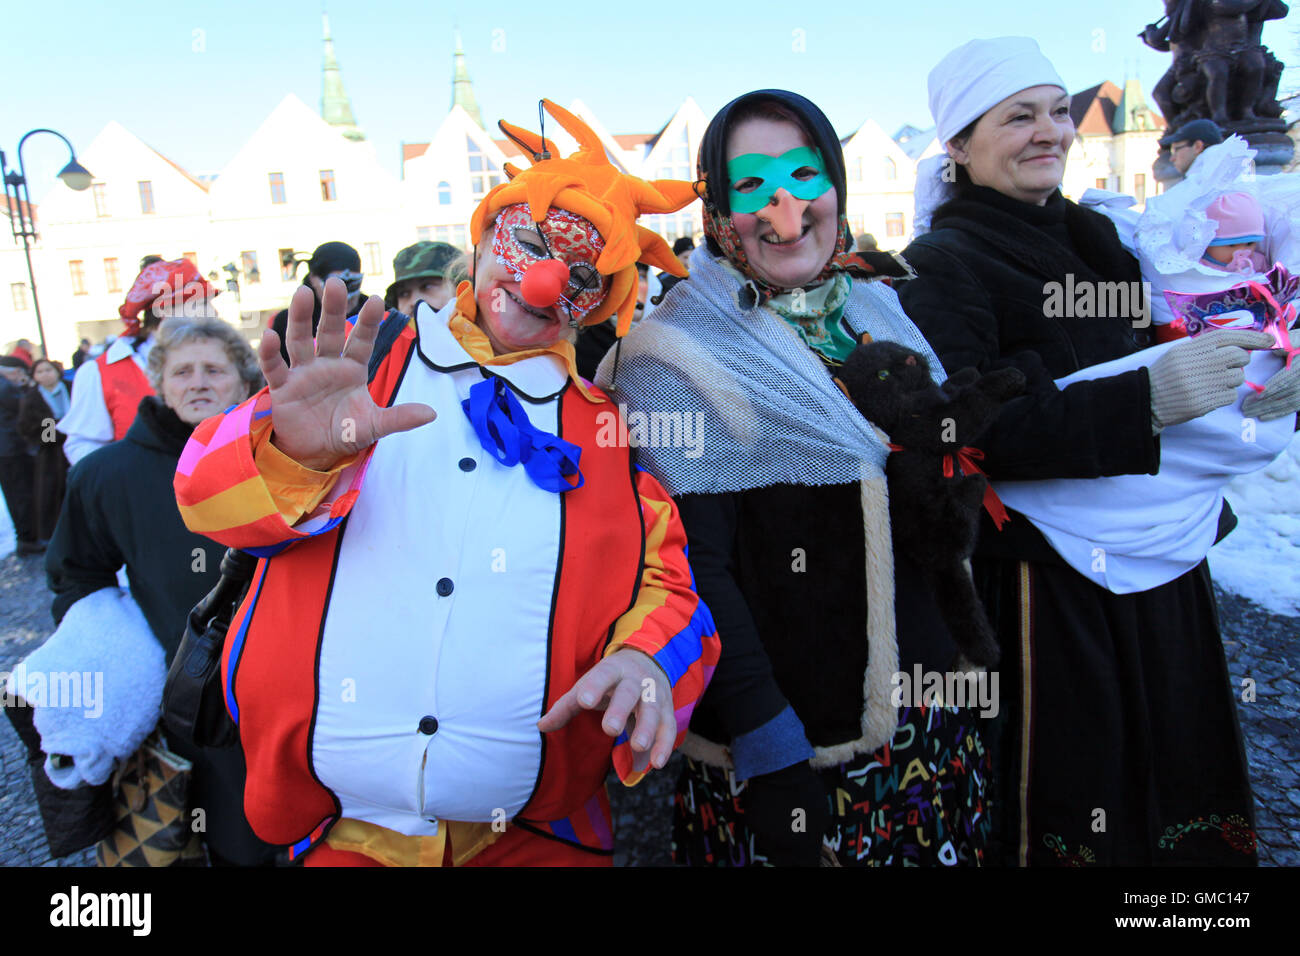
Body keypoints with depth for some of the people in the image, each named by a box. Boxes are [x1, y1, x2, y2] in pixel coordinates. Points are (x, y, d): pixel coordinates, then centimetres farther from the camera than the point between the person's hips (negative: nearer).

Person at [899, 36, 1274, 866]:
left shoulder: (1095, 238, 13)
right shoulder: (945, 263, -11)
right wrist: (1142, 401, -29)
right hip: (1046, 576, -7)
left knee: (1168, 769, 15)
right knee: (1067, 797, 2)